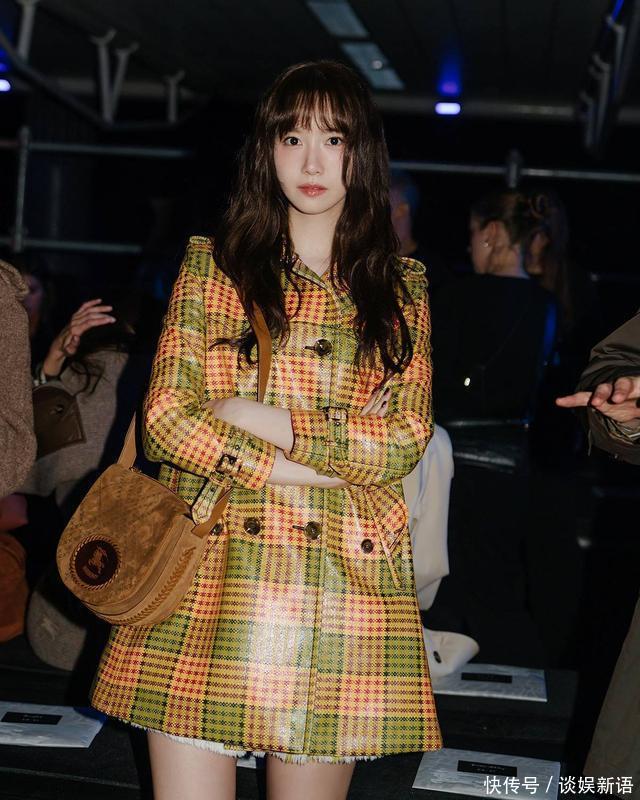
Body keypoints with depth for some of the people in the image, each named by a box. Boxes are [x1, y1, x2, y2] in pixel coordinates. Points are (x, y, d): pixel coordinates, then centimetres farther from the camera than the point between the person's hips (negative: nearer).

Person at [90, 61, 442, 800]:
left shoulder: (400, 288, 11)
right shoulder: (211, 266, 9)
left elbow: (407, 438, 1)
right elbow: (165, 418, 0)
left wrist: (277, 422, -7)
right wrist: (294, 471, -8)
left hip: (344, 577, 1)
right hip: (210, 569, 0)